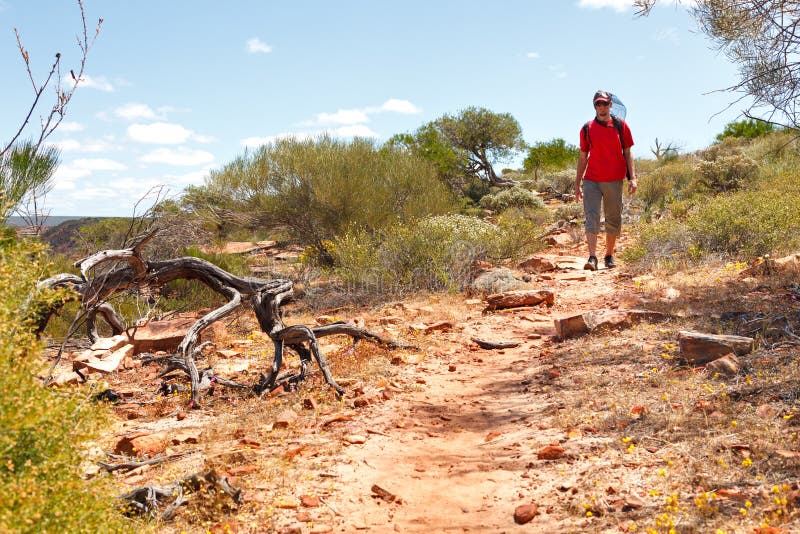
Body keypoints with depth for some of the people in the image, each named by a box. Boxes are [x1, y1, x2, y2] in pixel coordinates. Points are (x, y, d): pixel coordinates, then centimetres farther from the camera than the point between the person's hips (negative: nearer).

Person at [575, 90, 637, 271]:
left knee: (614, 220, 6)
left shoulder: (621, 126, 5)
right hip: (591, 181, 0)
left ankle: (609, 256, 20)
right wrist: (577, 184, 10)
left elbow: (627, 154, 7)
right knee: (591, 217, -11)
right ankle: (592, 257, -17)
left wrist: (632, 178, -4)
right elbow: (583, 157, 11)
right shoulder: (587, 129, 6)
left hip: (614, 181, 0)